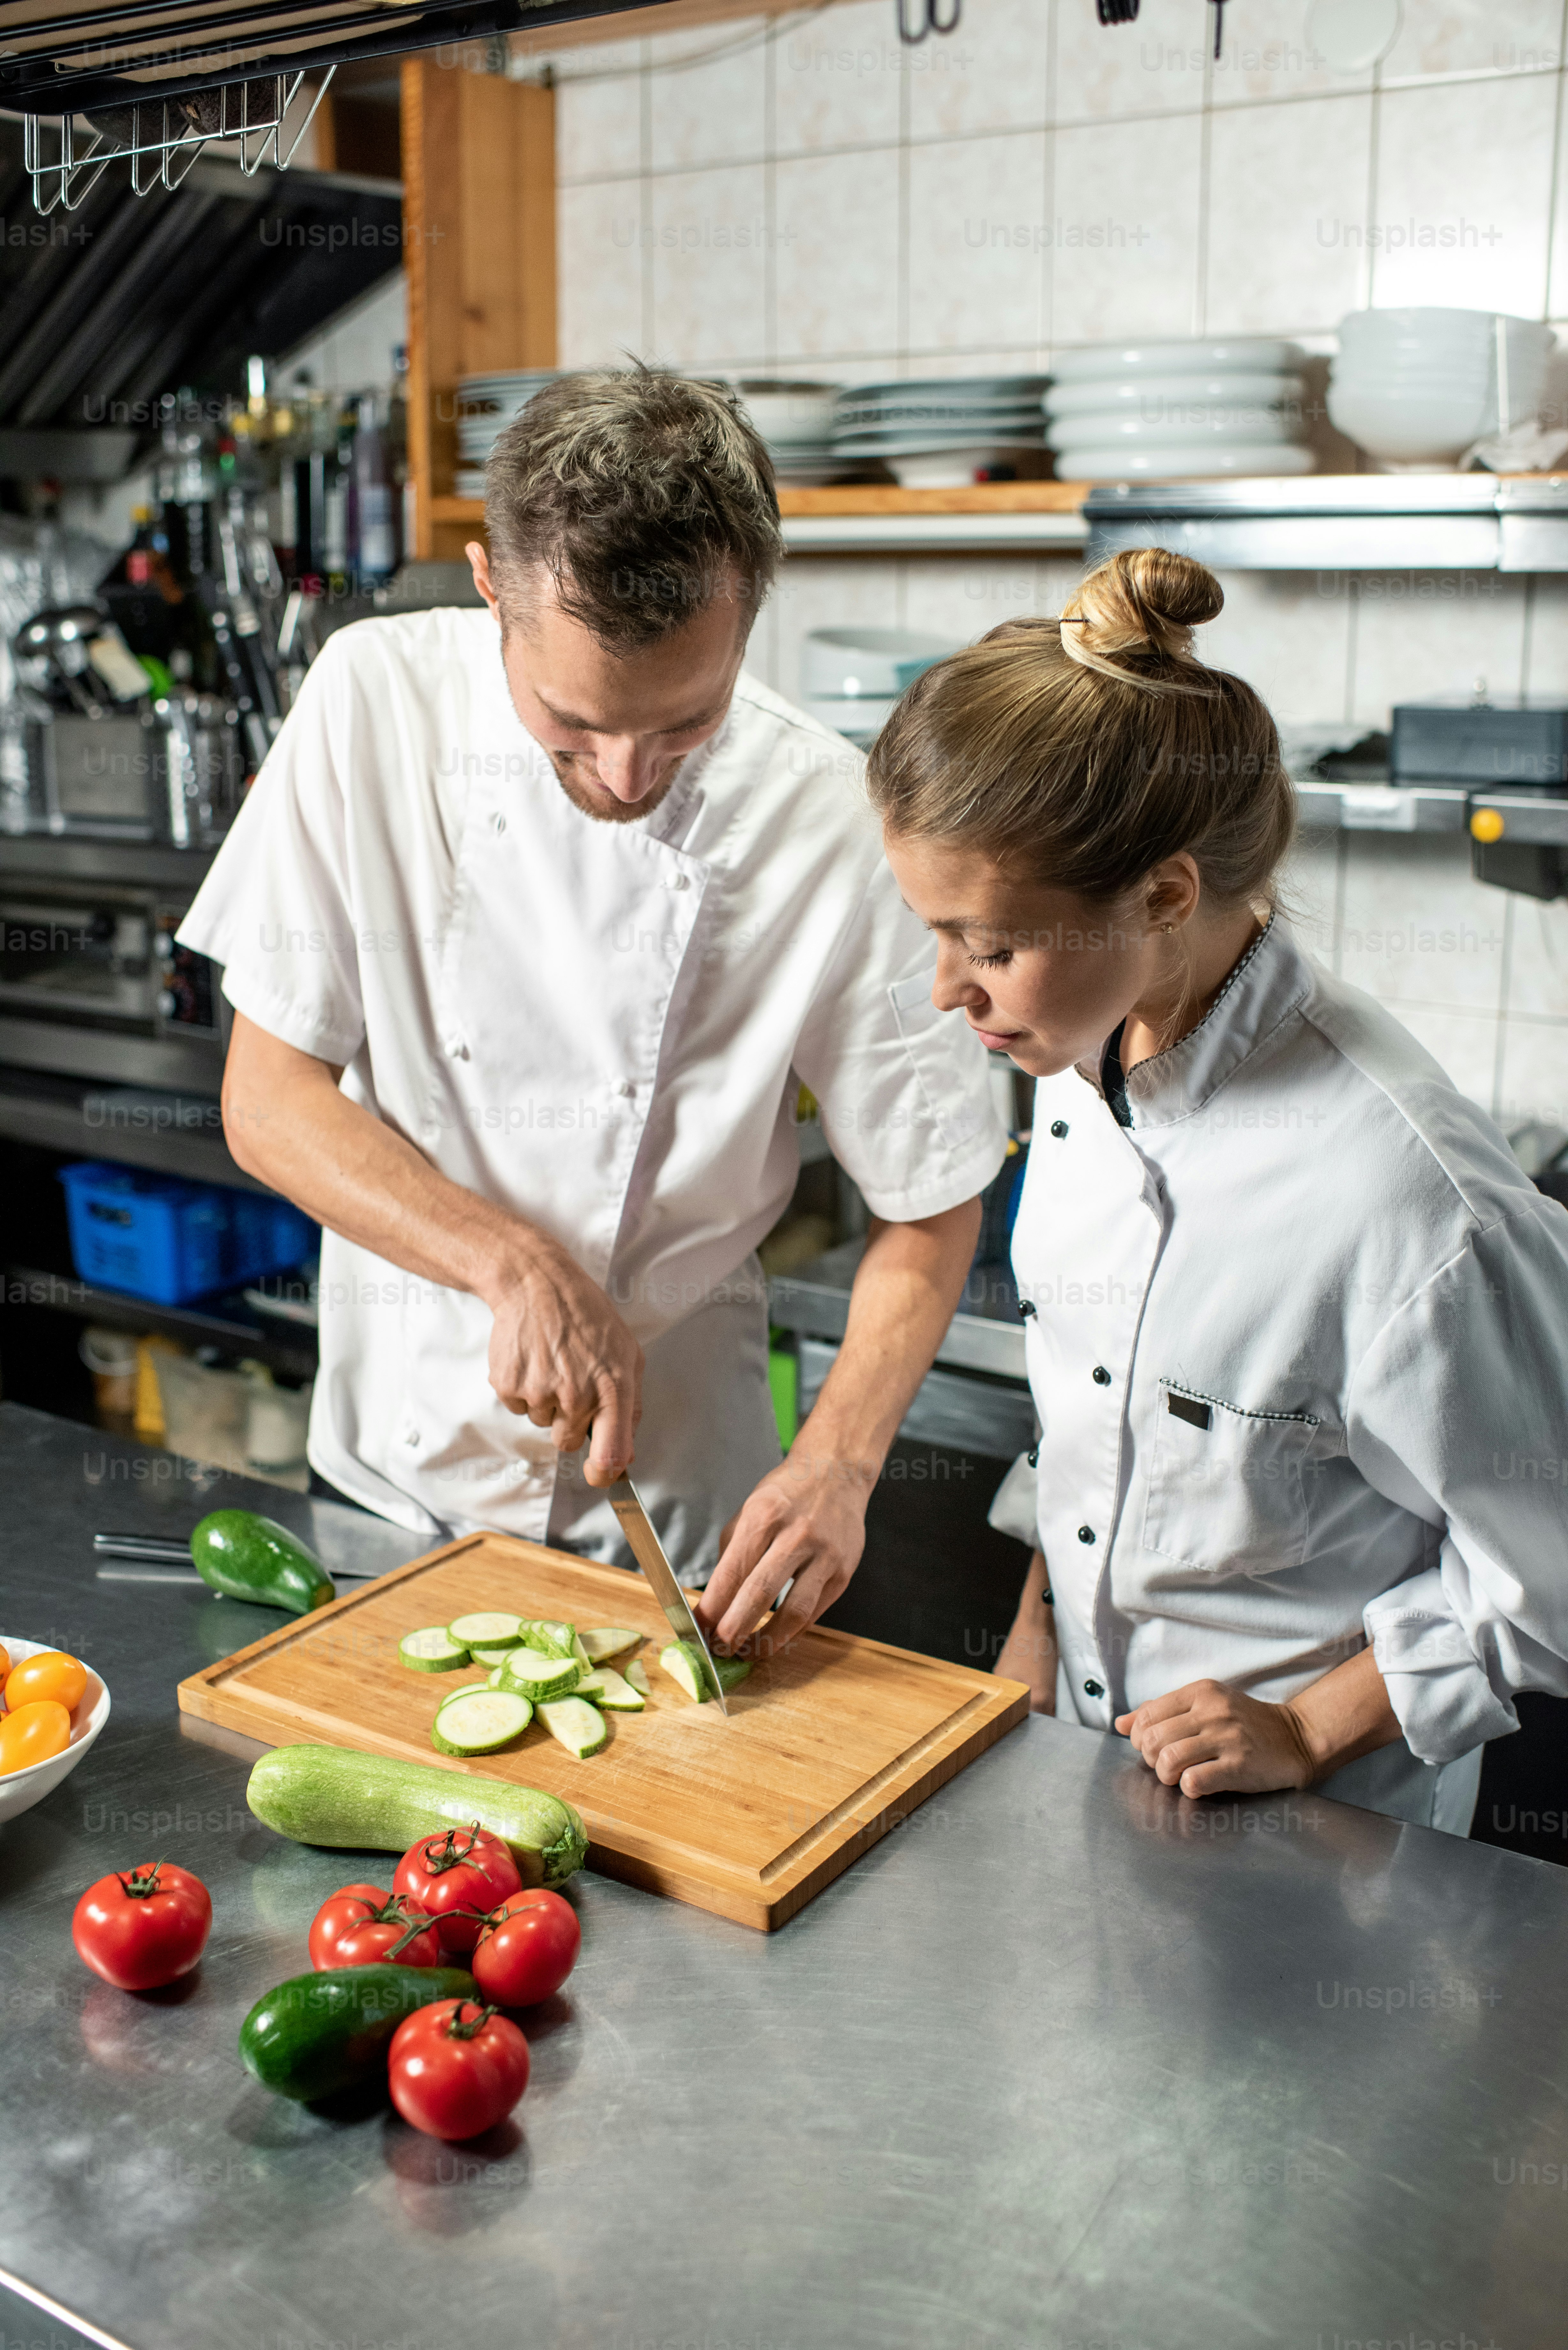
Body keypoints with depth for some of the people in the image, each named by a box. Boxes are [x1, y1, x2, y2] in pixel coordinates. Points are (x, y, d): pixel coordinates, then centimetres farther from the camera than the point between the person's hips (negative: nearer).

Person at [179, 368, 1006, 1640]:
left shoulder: (832, 829, -20)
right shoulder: (376, 701, -15)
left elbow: (931, 1211, -9)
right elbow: (268, 1101, -11)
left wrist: (840, 1461, -23)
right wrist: (518, 1264, -24)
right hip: (396, 1473, 2)